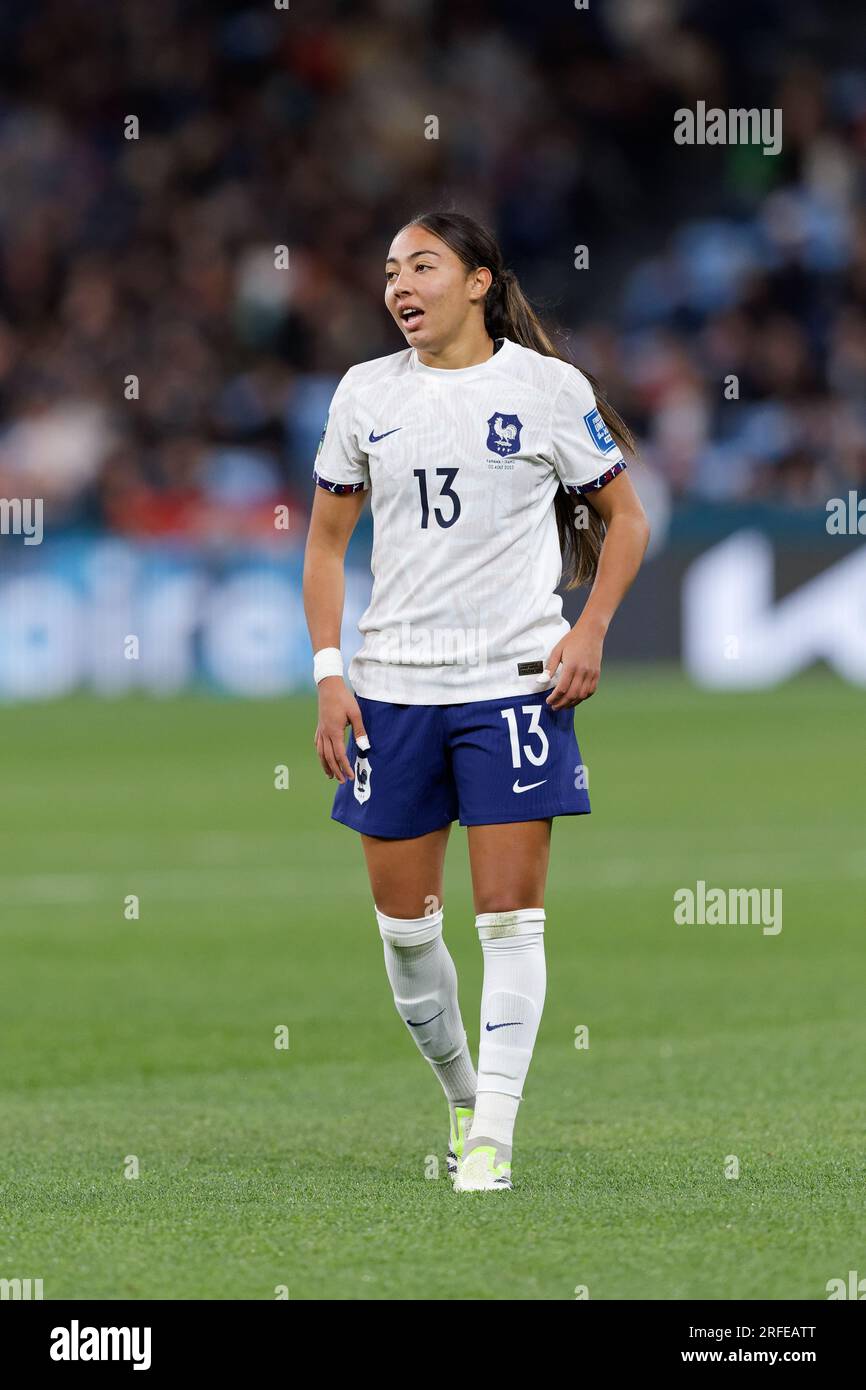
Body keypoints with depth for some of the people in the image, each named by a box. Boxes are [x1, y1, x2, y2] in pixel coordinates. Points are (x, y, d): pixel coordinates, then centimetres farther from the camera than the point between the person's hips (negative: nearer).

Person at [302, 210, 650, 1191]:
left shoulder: (548, 387, -1)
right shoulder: (365, 393, 7)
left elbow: (625, 519, 7)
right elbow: (327, 541, 13)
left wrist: (590, 630, -7)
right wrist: (328, 674, 3)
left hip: (516, 679, -3)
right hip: (392, 686, 3)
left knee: (509, 915, -7)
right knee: (403, 921, 5)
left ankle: (492, 1138, -4)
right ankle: (462, 1098, 25)